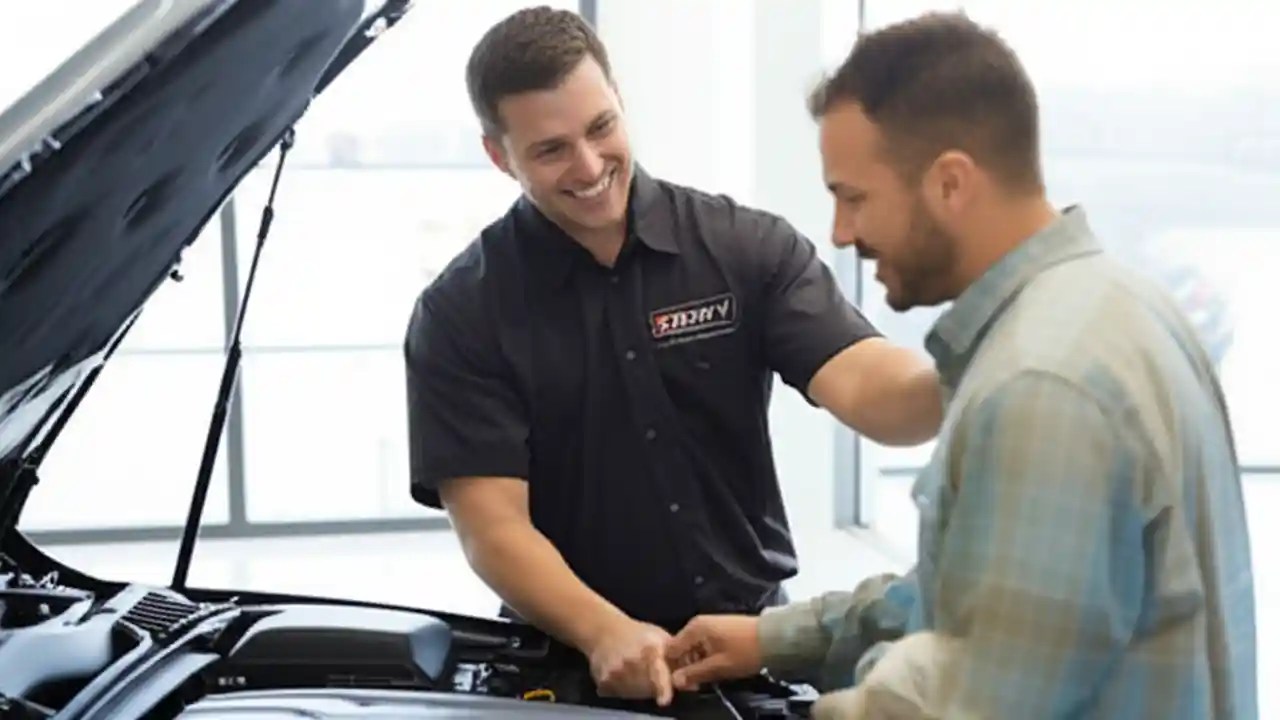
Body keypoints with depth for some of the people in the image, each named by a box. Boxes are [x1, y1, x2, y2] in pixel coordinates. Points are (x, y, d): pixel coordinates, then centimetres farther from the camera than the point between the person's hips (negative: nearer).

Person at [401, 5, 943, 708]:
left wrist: (973, 382, -35)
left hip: (753, 637, 1)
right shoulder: (459, 314, -4)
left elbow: (865, 386, -14)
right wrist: (604, 633, -25)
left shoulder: (747, 247, -2)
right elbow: (492, 527, -10)